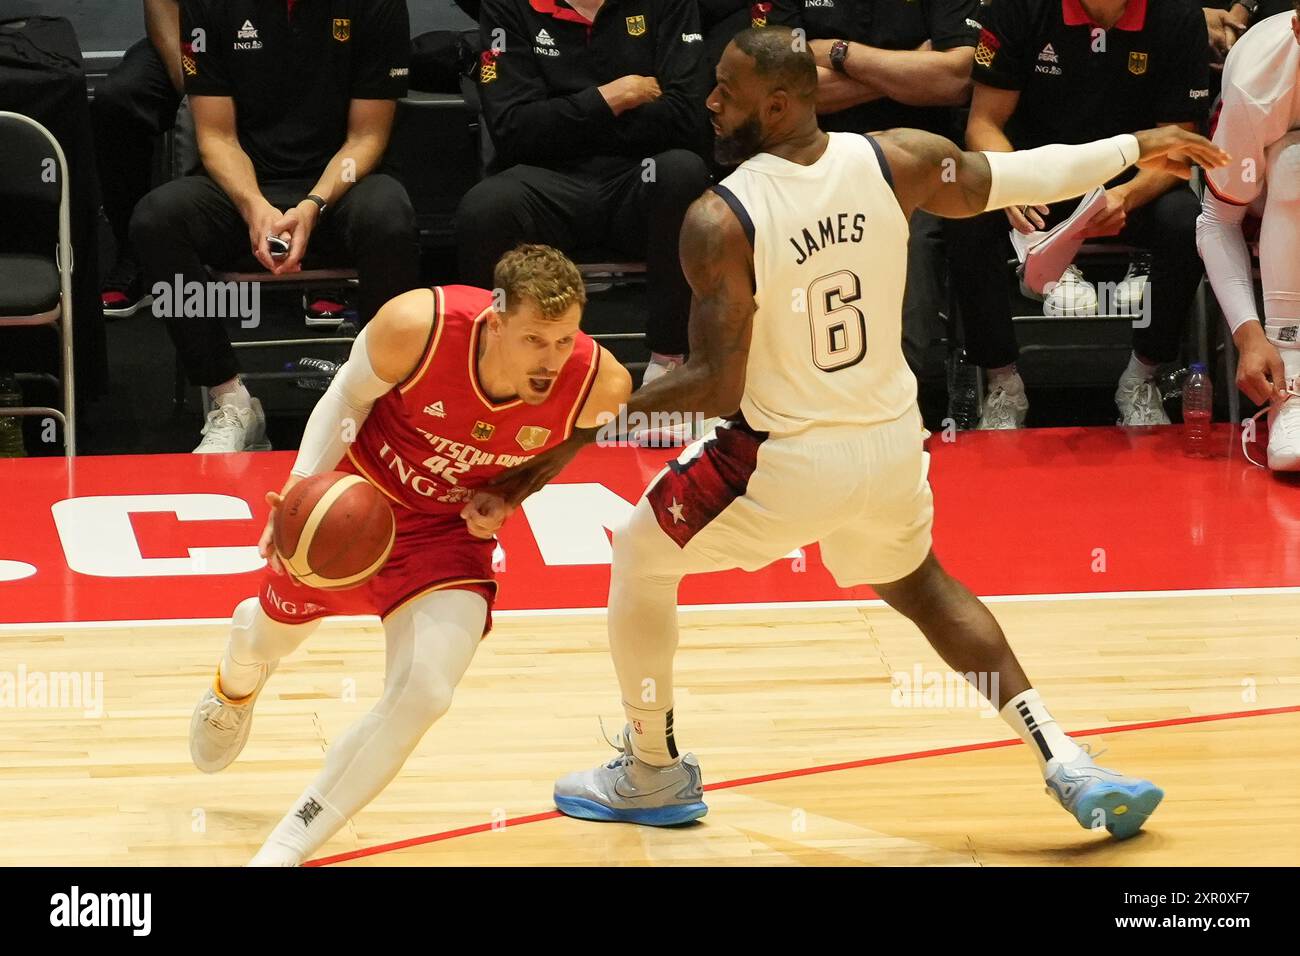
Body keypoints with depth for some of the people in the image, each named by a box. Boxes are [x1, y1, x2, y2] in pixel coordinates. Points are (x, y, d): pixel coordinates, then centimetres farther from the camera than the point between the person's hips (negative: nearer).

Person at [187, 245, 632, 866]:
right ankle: (236, 686, 67)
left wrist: (506, 498, -14)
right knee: (278, 628, 25)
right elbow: (347, 397, -13)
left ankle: (287, 847, 0)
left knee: (422, 695, -20)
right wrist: (302, 485, -25)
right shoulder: (417, 326, -35)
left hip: (449, 530, 0)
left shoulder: (599, 387, -29)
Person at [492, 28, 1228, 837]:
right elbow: (1026, 177, 6)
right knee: (917, 583, 32)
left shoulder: (720, 221, -23)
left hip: (789, 458, -5)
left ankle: (654, 774, 31)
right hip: (893, 440, 5)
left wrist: (583, 429, -14)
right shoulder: (894, 162, -9)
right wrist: (1134, 150, 24)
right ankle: (1068, 765, 21)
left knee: (640, 560, 22)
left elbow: (718, 386, -22)